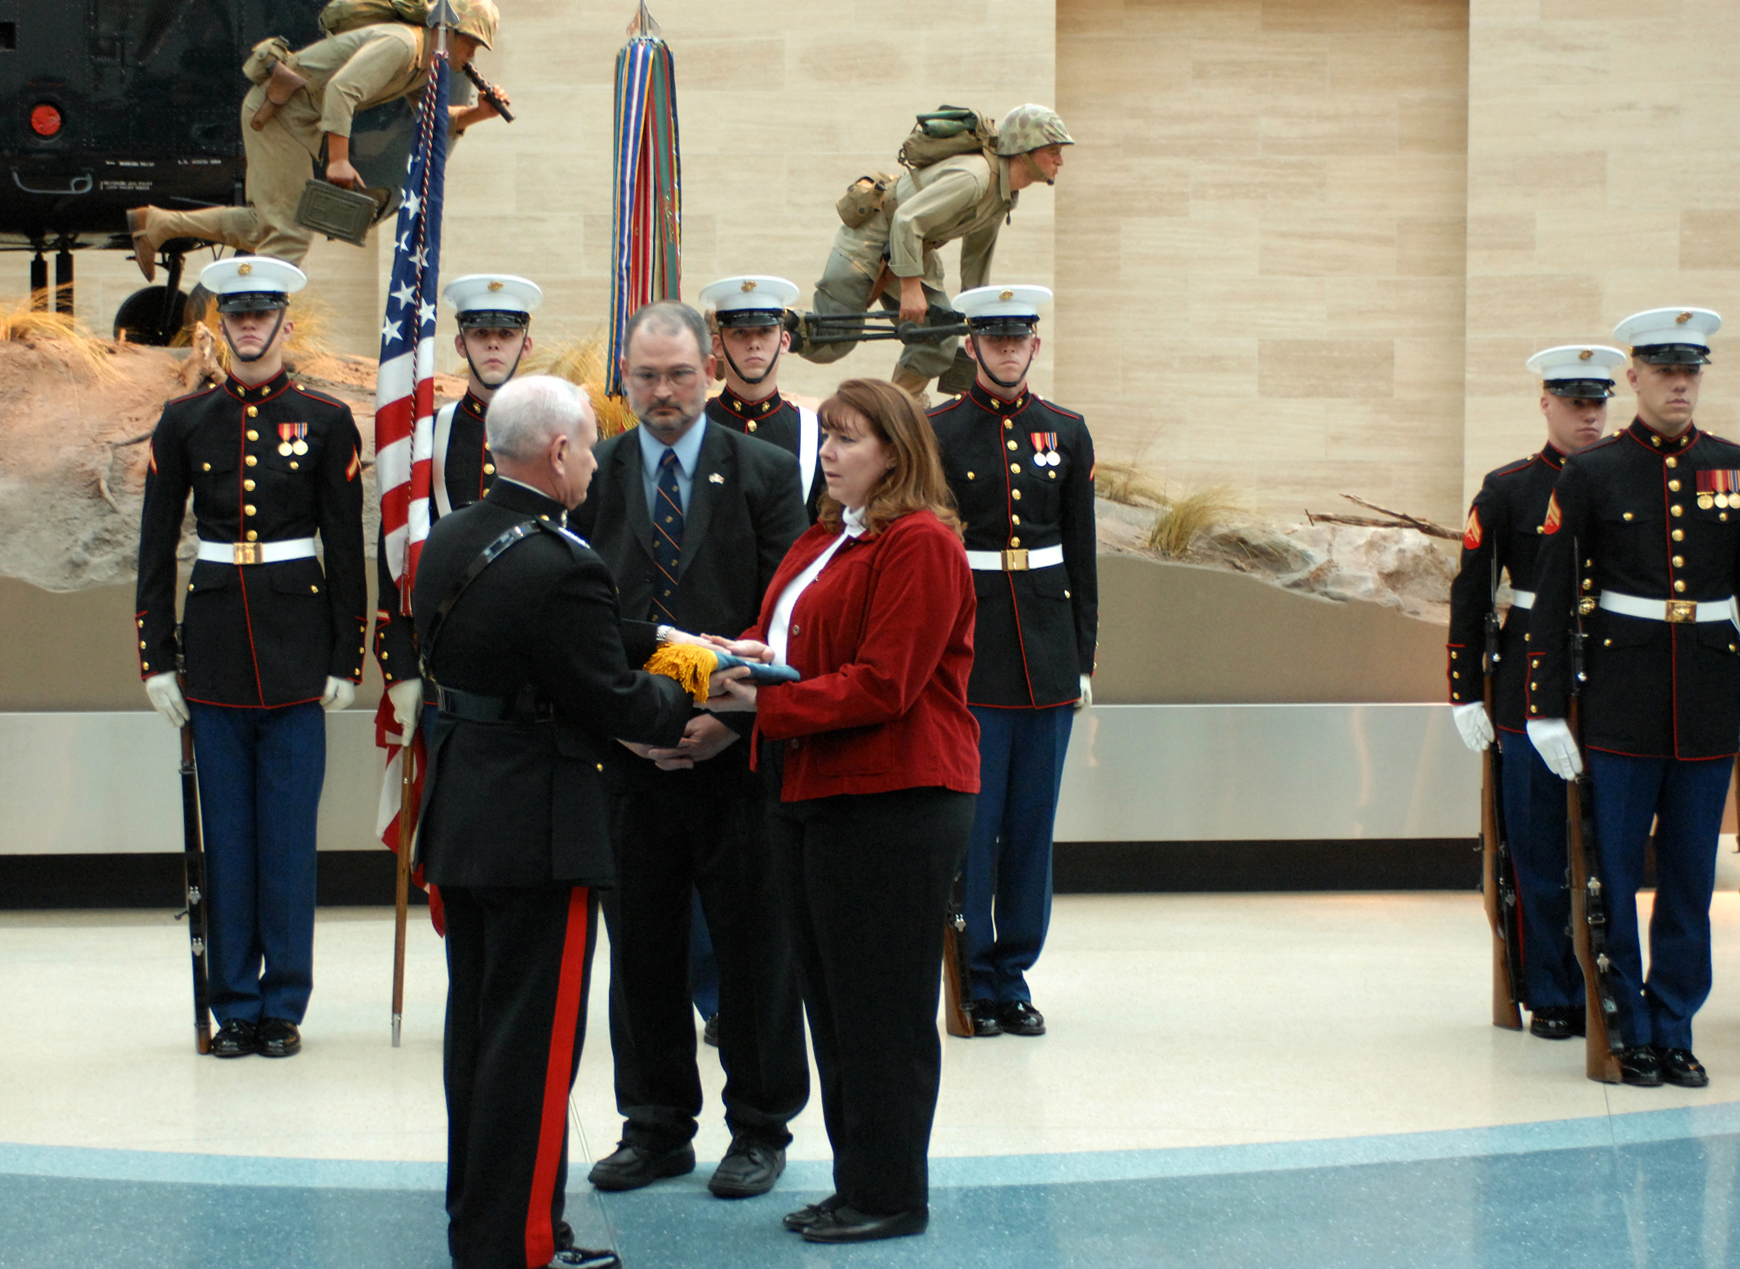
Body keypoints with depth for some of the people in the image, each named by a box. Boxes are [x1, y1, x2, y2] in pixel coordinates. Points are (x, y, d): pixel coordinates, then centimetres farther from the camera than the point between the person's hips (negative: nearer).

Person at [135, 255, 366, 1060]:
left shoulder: (327, 422, 2)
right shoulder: (185, 422, 6)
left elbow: (347, 549, 3)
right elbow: (156, 547, 7)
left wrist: (345, 661, -2)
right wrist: (157, 659, 2)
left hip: (296, 642, -1)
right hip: (215, 640, 2)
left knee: (289, 832, 0)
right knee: (226, 832, 5)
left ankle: (283, 1006, 9)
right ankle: (235, 1005, 13)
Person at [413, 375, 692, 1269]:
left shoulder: (448, 542, 5)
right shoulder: (561, 566, -22)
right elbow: (613, 700, -18)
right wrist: (684, 702, 3)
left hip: (457, 814, 9)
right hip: (538, 826, -9)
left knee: (475, 1023, 18)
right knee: (535, 1038, 1)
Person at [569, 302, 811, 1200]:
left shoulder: (765, 474, 2)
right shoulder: (591, 477, 6)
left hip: (738, 752, -2)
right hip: (630, 755, 2)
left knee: (754, 947, 5)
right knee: (641, 948, 8)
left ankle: (760, 1127, 17)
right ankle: (656, 1126, 20)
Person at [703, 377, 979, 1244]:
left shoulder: (920, 545, -11)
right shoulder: (824, 541, 19)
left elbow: (883, 685, -18)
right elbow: (784, 634, 20)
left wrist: (764, 703, -20)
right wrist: (748, 651, -3)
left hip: (894, 804, -10)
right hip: (814, 796, 10)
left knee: (883, 1008, -3)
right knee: (831, 1004, 12)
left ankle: (889, 1196, 6)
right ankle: (856, 1183, 20)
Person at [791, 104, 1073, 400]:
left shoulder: (1007, 197, 2)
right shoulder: (975, 177, -29)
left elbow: (977, 256, 15)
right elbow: (906, 220, -35)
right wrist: (910, 287, -34)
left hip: (917, 251, 9)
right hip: (870, 240, -9)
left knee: (940, 347, -4)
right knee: (831, 344, -9)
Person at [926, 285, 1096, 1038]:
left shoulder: (1066, 433, 9)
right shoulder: (936, 433, -1)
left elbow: (1082, 555, 11)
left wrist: (1084, 659, 7)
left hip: (1047, 651, 3)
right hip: (965, 645, -3)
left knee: (1032, 821, 7)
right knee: (969, 819, -2)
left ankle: (1013, 976, 15)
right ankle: (972, 982, 6)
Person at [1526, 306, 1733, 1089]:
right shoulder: (1590, 474, -1)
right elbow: (1549, 598, -1)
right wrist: (1546, 710, -6)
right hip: (1620, 706, -2)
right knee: (1613, 872, 1)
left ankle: (1676, 1030, 17)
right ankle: (1629, 1031, 12)